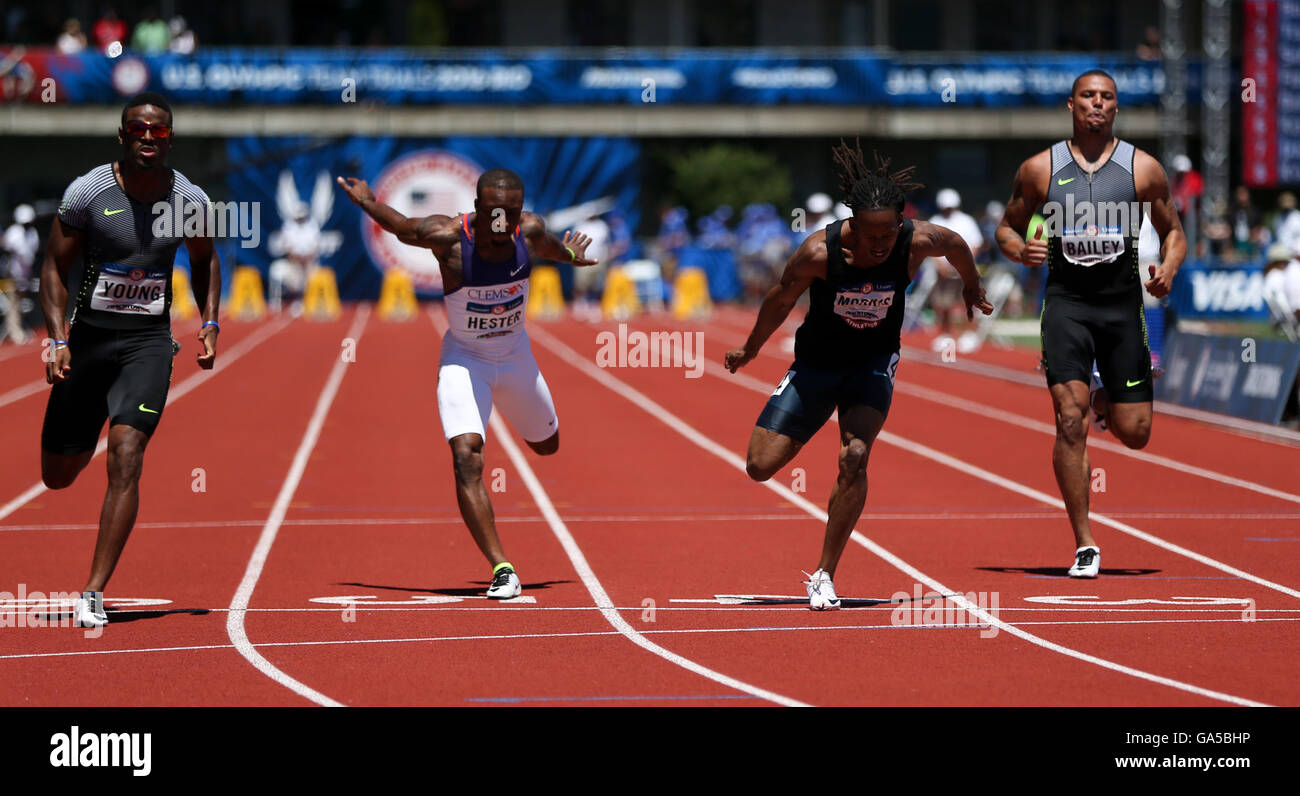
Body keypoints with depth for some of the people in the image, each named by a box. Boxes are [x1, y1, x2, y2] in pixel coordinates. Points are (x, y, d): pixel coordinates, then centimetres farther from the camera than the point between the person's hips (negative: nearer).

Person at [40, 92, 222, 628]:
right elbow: (54, 267, -3)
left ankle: (94, 593, -16)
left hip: (149, 341, 0)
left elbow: (205, 260, 17)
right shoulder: (87, 192, -10)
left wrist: (209, 325, 5)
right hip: (89, 336, 0)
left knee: (126, 456, -19)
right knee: (57, 475, 8)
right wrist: (58, 339, -13)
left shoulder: (189, 200, -4)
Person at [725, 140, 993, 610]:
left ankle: (824, 575, -9)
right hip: (817, 362, 0)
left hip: (874, 363, 0)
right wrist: (750, 351, 6)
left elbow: (957, 245, 2)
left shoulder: (916, 243, -23)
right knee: (760, 467, -4)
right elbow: (781, 300, -9)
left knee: (854, 457, -23)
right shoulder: (821, 251, -28)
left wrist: (973, 290, 21)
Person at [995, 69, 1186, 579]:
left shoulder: (1144, 169, 2)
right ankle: (1084, 545, -7)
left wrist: (1168, 269, -10)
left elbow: (1173, 232, 11)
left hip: (1123, 304, 1)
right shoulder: (1039, 169, 2)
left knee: (1134, 432, 1)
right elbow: (1007, 227, 13)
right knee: (1070, 420, -15)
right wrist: (1020, 251, -10)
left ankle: (1102, 400, 40)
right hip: (1066, 303, -1)